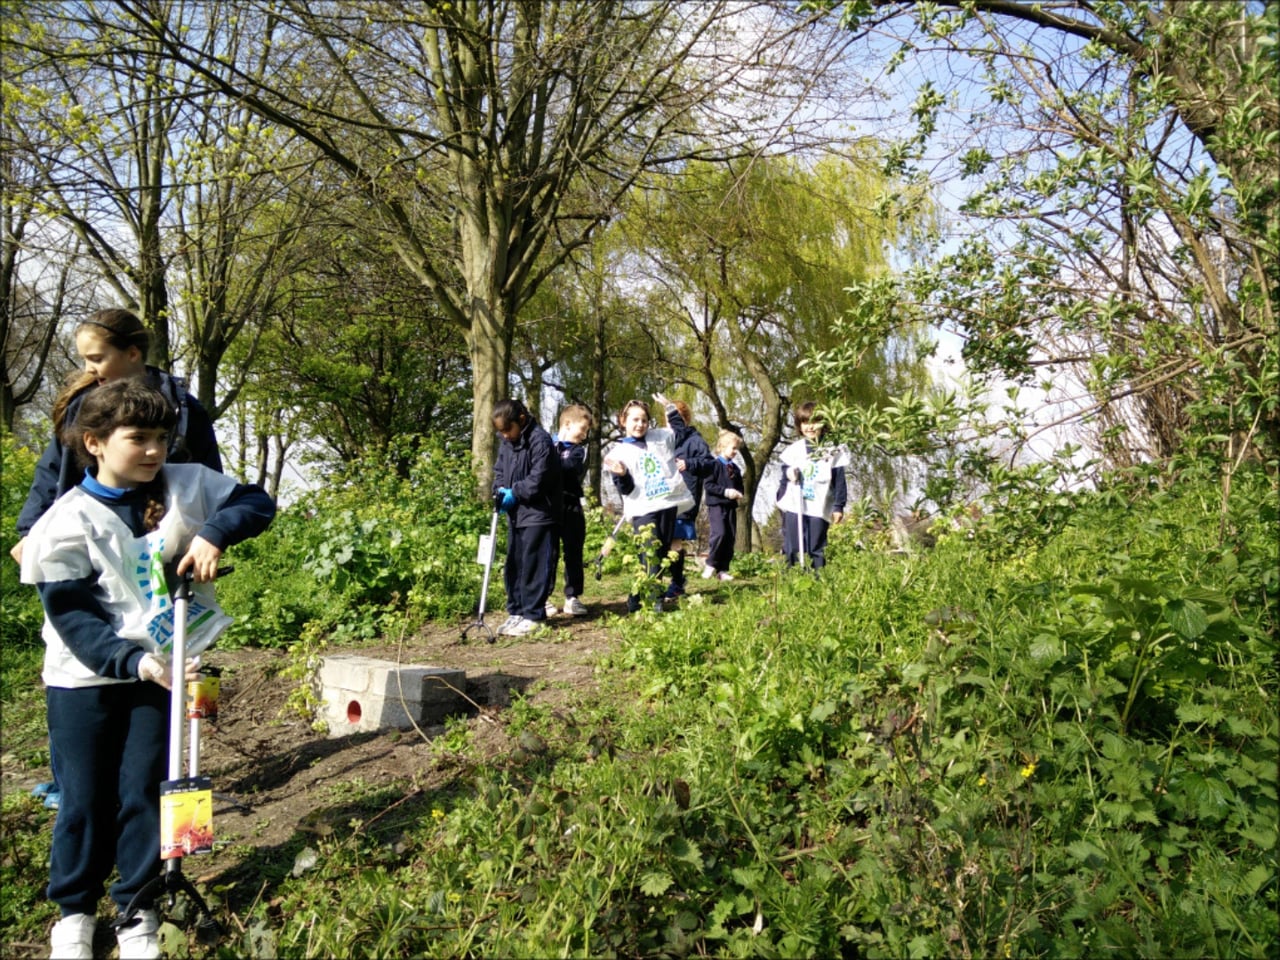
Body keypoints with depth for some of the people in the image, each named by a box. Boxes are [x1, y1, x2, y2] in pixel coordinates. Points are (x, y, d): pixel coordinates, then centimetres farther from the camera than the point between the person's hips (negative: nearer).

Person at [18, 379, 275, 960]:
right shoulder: (67, 522, -12)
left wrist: (214, 533, -21)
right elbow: (71, 617, -16)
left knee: (144, 791, 6)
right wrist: (134, 661, -28)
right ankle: (74, 909, 30)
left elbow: (257, 502, -2)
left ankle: (137, 911, 23)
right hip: (84, 679, -1)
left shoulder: (184, 486, -4)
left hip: (163, 666, 2)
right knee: (86, 797, 9)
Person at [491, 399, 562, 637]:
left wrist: (515, 493, -16)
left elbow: (539, 477, -20)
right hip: (515, 514, 9)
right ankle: (516, 611, 21)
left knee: (534, 565, -5)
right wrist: (500, 491, -3)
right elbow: (500, 470, 16)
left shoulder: (540, 440, -16)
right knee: (513, 565, 12)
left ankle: (533, 615, 3)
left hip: (538, 514, -9)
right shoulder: (506, 443, 10)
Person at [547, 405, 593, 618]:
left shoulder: (579, 450, 5)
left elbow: (570, 469, -14)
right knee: (549, 552, 3)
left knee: (573, 553, 7)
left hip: (571, 507, 3)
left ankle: (572, 597, 16)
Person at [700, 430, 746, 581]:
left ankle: (723, 569, 10)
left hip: (731, 506, 7)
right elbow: (708, 485, -12)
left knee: (731, 537, 3)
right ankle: (710, 564, -5)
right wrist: (725, 491, -19)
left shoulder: (735, 468, 15)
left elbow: (740, 485, 24)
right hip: (716, 505, -7)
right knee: (719, 533, -22)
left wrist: (739, 493, 1)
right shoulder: (715, 464, -6)